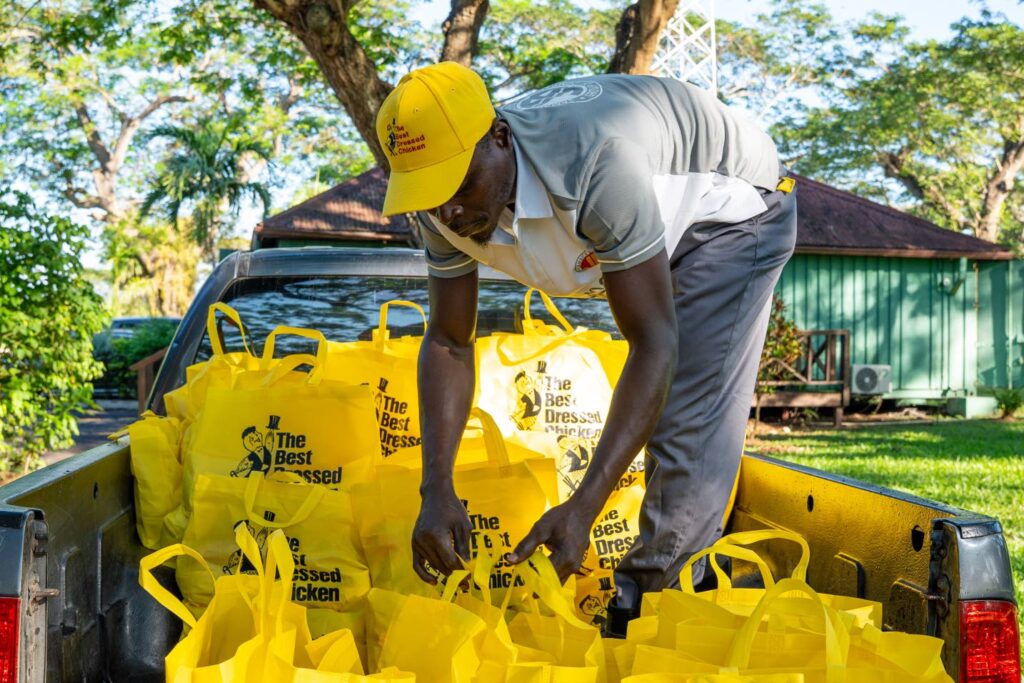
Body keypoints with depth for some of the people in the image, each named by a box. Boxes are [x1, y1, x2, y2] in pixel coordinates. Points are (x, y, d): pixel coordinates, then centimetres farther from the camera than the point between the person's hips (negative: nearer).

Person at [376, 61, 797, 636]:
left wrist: (582, 509, -50)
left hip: (733, 208, -7)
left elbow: (654, 344, -44)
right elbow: (448, 344, -14)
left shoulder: (595, 162, -45)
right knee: (654, 410, 18)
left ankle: (638, 606, -7)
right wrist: (437, 489, -29)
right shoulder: (447, 203, -24)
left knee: (692, 423, -18)